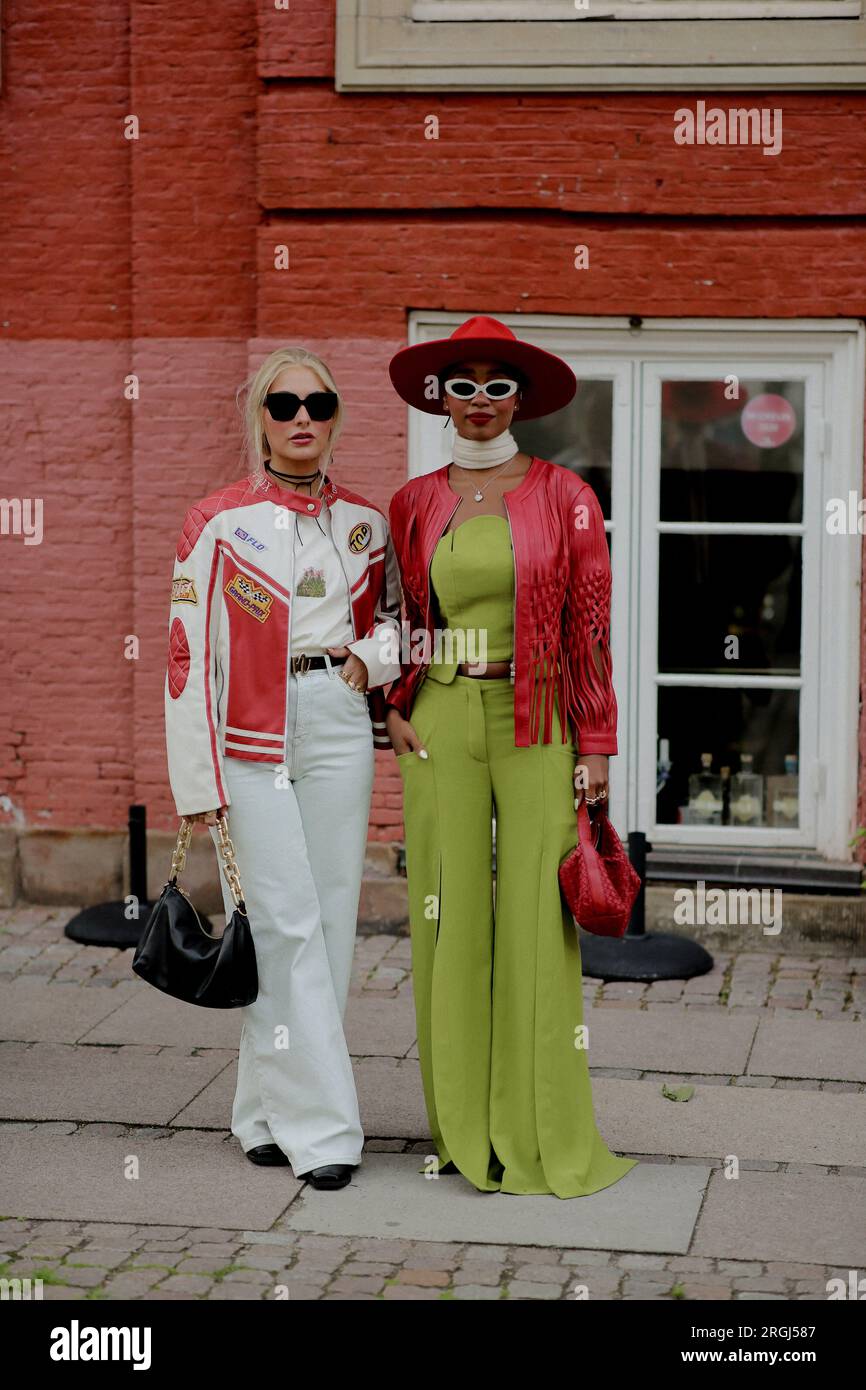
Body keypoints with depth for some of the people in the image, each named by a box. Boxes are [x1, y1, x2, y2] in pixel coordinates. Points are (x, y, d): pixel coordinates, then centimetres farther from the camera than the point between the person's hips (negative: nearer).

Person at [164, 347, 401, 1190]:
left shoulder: (364, 520, 10)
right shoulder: (218, 522, -1)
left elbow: (396, 612, 24)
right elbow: (188, 653, -3)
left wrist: (372, 656, 0)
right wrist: (197, 778, -8)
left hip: (340, 725, 4)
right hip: (251, 734, -4)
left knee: (328, 918, 3)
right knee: (282, 926, -8)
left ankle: (267, 1110, 16)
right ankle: (319, 1126, -3)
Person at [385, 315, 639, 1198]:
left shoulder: (564, 497, 1)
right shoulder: (413, 504, 8)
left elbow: (590, 624, 0)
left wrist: (596, 745, -4)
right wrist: (393, 711, 3)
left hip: (536, 727, -2)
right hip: (441, 727, 2)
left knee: (536, 920, -2)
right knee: (450, 916, 4)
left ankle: (540, 1132, 9)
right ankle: (462, 1124, 15)